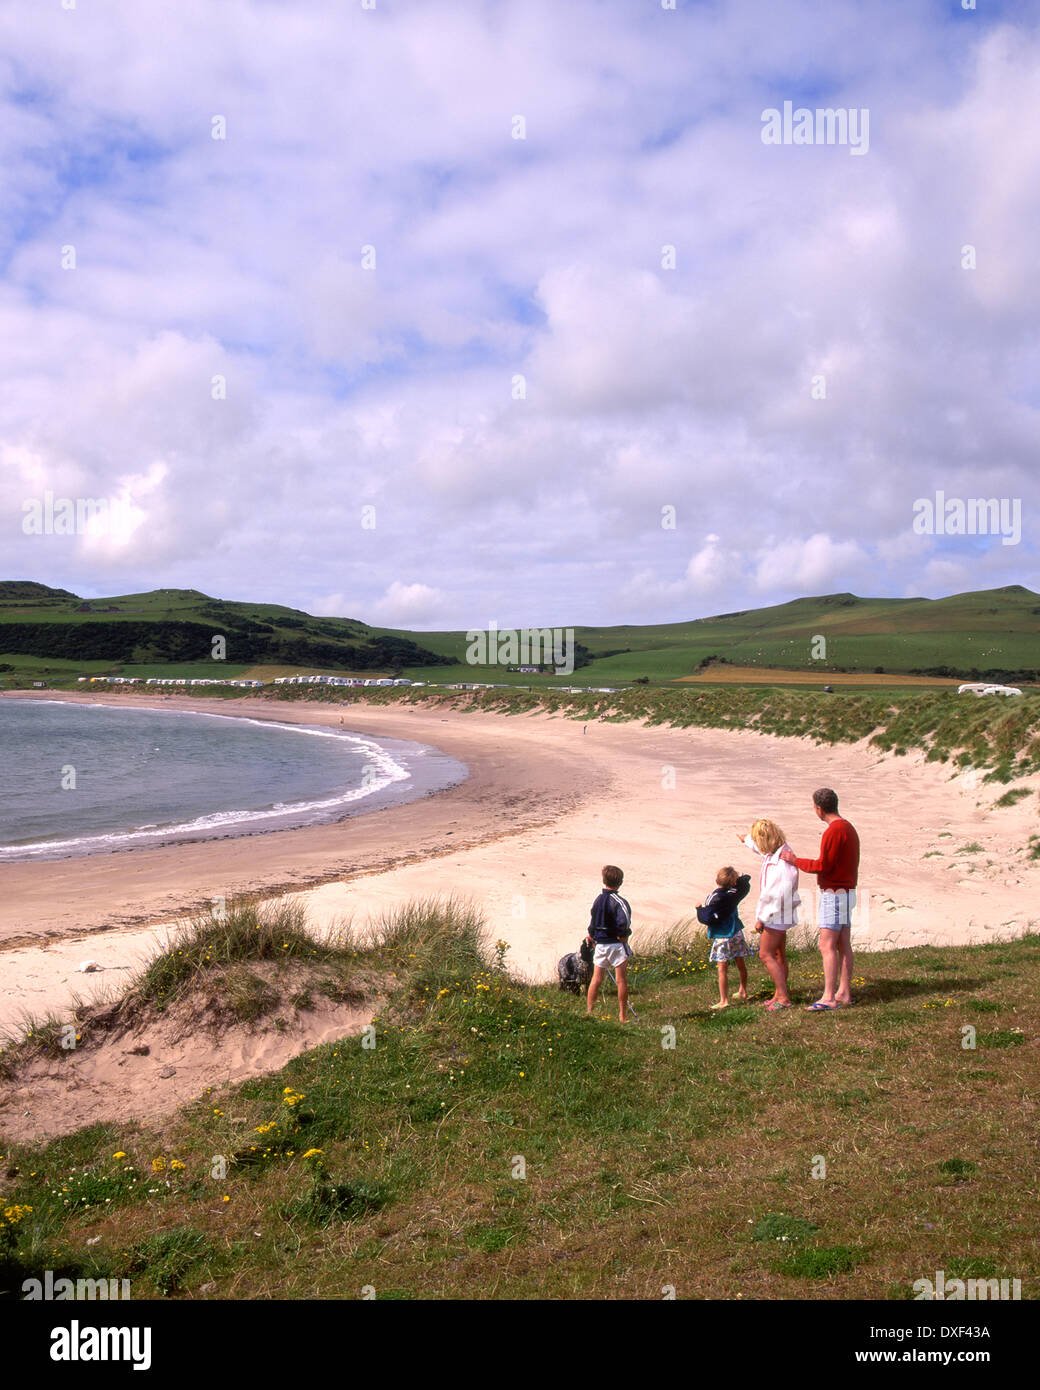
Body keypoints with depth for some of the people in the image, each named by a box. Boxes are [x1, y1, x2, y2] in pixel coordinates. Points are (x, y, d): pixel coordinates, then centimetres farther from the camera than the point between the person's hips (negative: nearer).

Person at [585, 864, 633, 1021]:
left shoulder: (598, 900, 6)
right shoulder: (617, 901, -14)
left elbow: (591, 923, 12)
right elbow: (624, 920, -29)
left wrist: (592, 937, 21)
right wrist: (623, 936, -14)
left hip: (600, 944, 6)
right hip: (616, 944, -6)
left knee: (596, 979, 11)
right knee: (621, 980, 2)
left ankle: (588, 1011, 10)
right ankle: (623, 1017, 5)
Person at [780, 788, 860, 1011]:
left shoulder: (834, 831, -18)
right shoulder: (848, 827, 14)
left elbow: (823, 865, -20)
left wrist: (796, 861, -8)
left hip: (834, 894, -10)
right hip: (846, 892, 10)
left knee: (827, 945, -10)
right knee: (843, 944, 10)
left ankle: (829, 997, -11)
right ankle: (844, 993, 14)